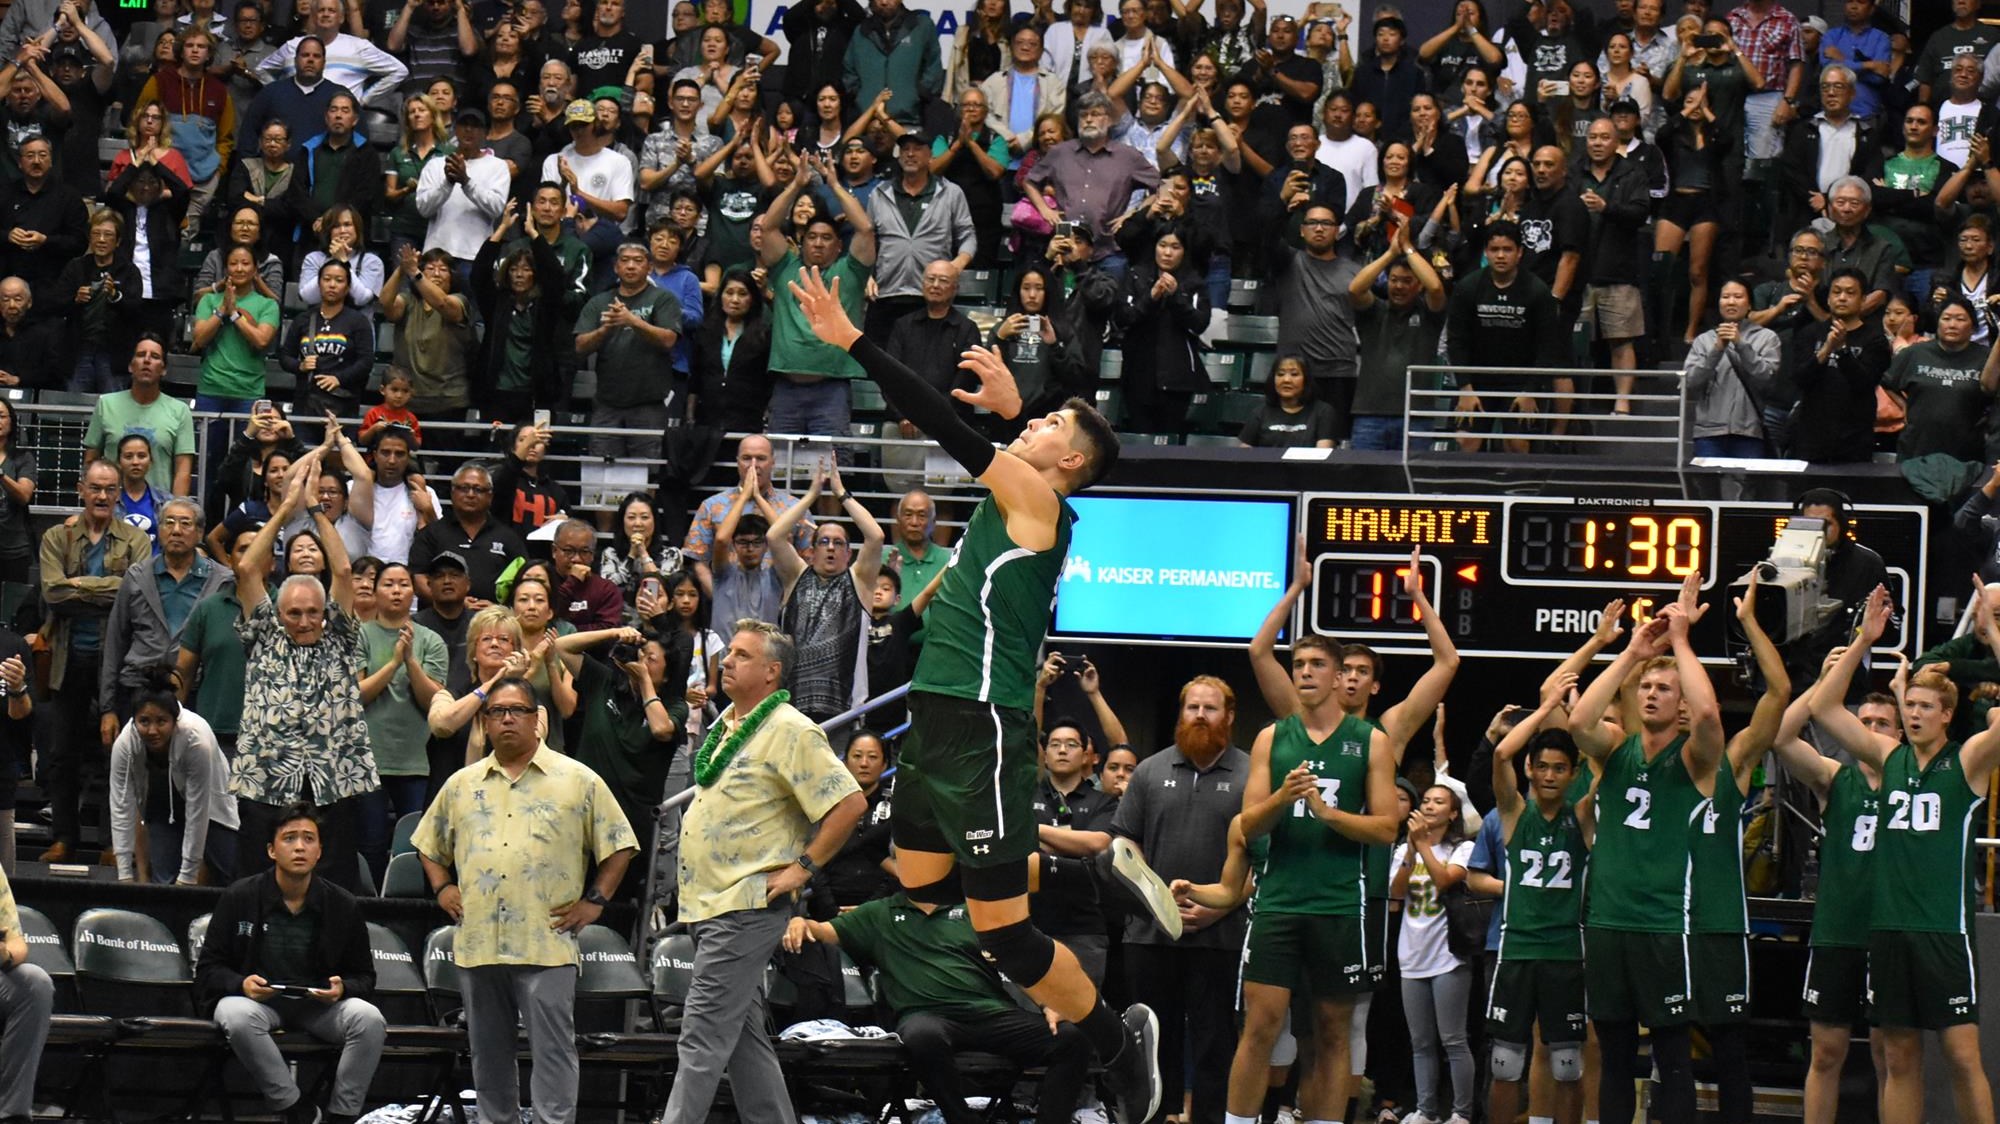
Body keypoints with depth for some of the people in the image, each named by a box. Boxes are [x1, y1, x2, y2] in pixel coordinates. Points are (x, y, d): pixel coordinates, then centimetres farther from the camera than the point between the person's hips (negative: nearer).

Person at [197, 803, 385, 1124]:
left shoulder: (342, 905, 4)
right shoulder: (240, 897, -1)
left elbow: (364, 976, 11)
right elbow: (208, 970, 2)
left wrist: (343, 987, -14)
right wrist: (242, 984, -21)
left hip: (321, 1003, 2)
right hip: (257, 998, -1)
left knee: (369, 1019, -28)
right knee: (237, 1017, -37)